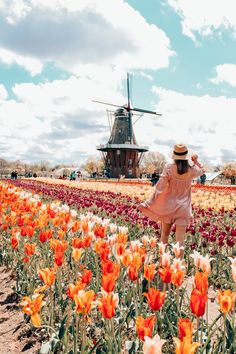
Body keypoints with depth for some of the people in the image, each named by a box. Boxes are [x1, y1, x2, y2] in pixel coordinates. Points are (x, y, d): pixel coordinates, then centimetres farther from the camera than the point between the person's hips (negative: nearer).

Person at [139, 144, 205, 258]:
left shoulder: (169, 168, -10)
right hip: (183, 207, 0)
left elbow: (160, 187, -15)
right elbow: (202, 171, 20)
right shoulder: (191, 170, -4)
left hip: (169, 205, 0)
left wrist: (149, 203, -13)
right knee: (180, 241, 0)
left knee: (164, 235, 16)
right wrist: (196, 161, 26)